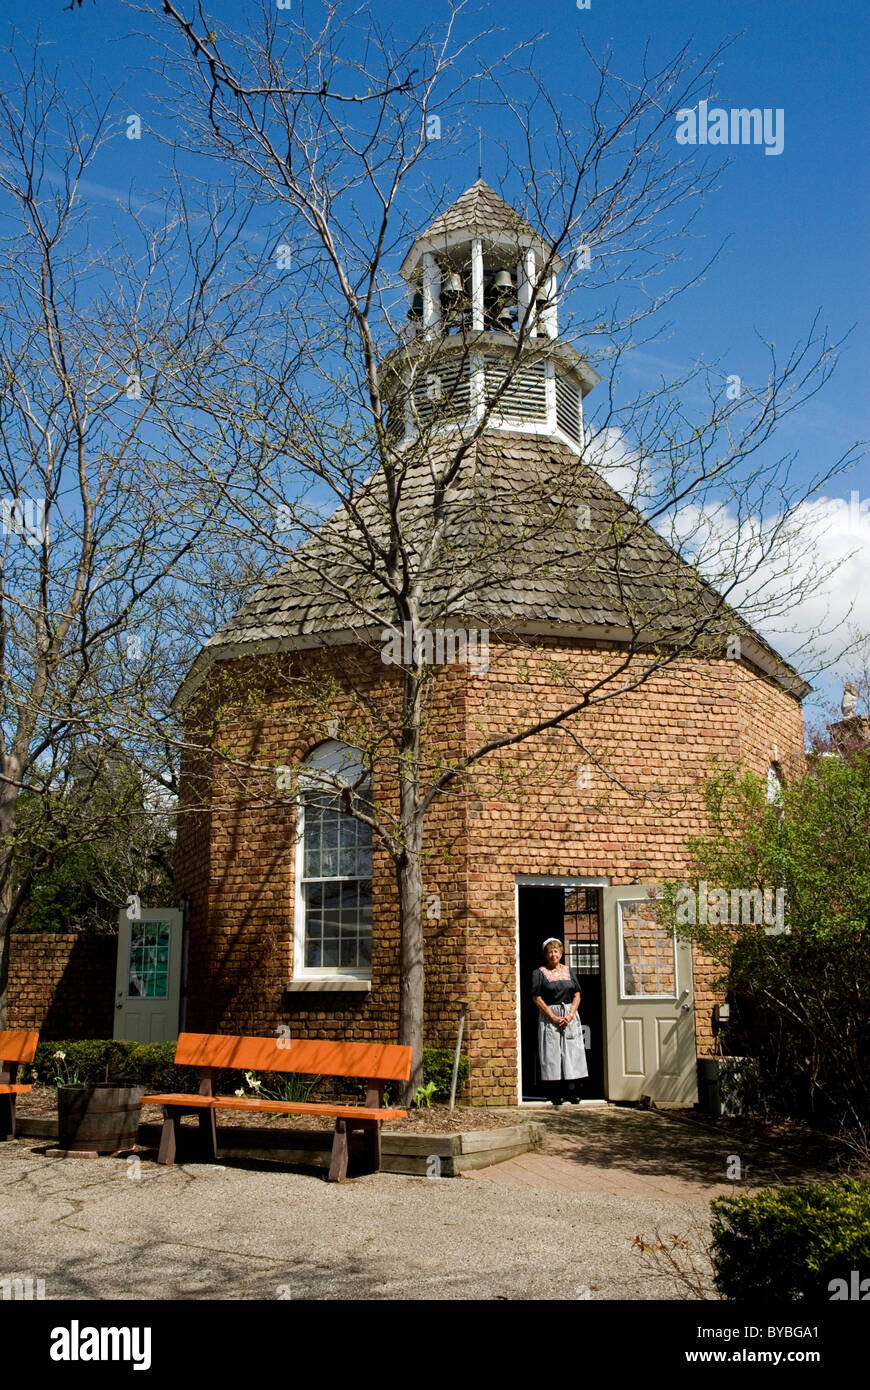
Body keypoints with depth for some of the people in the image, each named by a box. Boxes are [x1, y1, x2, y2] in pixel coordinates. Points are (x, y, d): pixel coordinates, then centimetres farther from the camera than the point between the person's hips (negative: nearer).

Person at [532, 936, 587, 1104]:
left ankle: (571, 1091, 4)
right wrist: (554, 1017, -12)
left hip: (570, 1017, 3)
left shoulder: (569, 971, 11)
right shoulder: (539, 973, 0)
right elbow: (537, 998, -6)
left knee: (571, 1052, -1)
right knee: (552, 1053, -5)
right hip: (549, 1017, -3)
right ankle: (555, 1094, -1)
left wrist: (570, 1015, -7)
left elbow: (577, 995, 8)